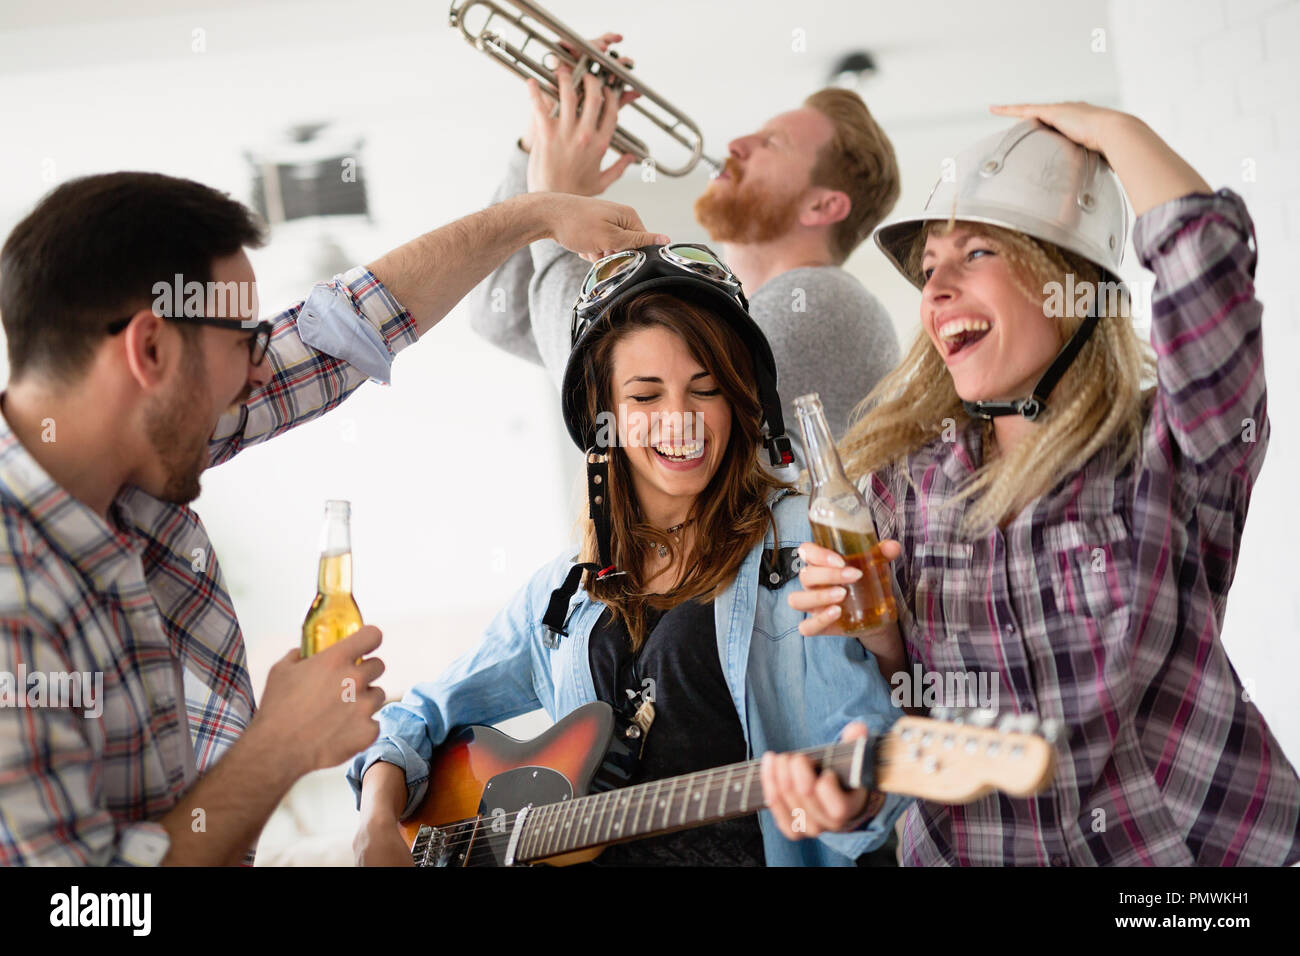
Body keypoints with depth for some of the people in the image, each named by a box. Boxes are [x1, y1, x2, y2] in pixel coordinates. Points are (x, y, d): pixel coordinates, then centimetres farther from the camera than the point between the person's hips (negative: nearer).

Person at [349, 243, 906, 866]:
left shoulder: (803, 542, 4)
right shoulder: (564, 593, 19)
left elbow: (861, 718, -7)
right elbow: (429, 713, 27)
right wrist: (378, 825, 9)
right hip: (585, 850, 4)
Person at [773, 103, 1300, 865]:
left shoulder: (1166, 452, -4)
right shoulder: (907, 482, 8)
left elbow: (1206, 259, -21)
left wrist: (1116, 132, -6)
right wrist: (874, 630, -5)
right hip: (972, 848, 3)